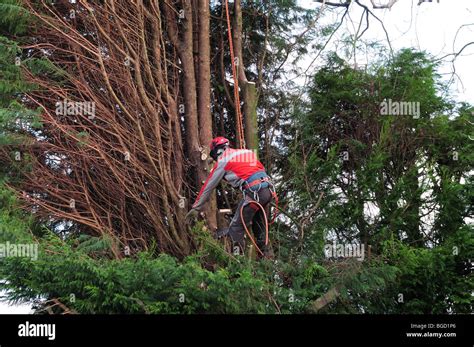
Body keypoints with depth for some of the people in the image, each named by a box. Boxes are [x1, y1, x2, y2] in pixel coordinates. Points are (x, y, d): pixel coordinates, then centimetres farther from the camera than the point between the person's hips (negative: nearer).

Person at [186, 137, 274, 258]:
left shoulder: (223, 160, 8)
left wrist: (196, 208, 16)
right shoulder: (247, 152, 25)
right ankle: (267, 256, 20)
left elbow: (208, 186, 11)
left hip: (254, 192, -7)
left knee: (236, 228, 0)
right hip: (268, 190, 7)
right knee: (260, 228, 19)